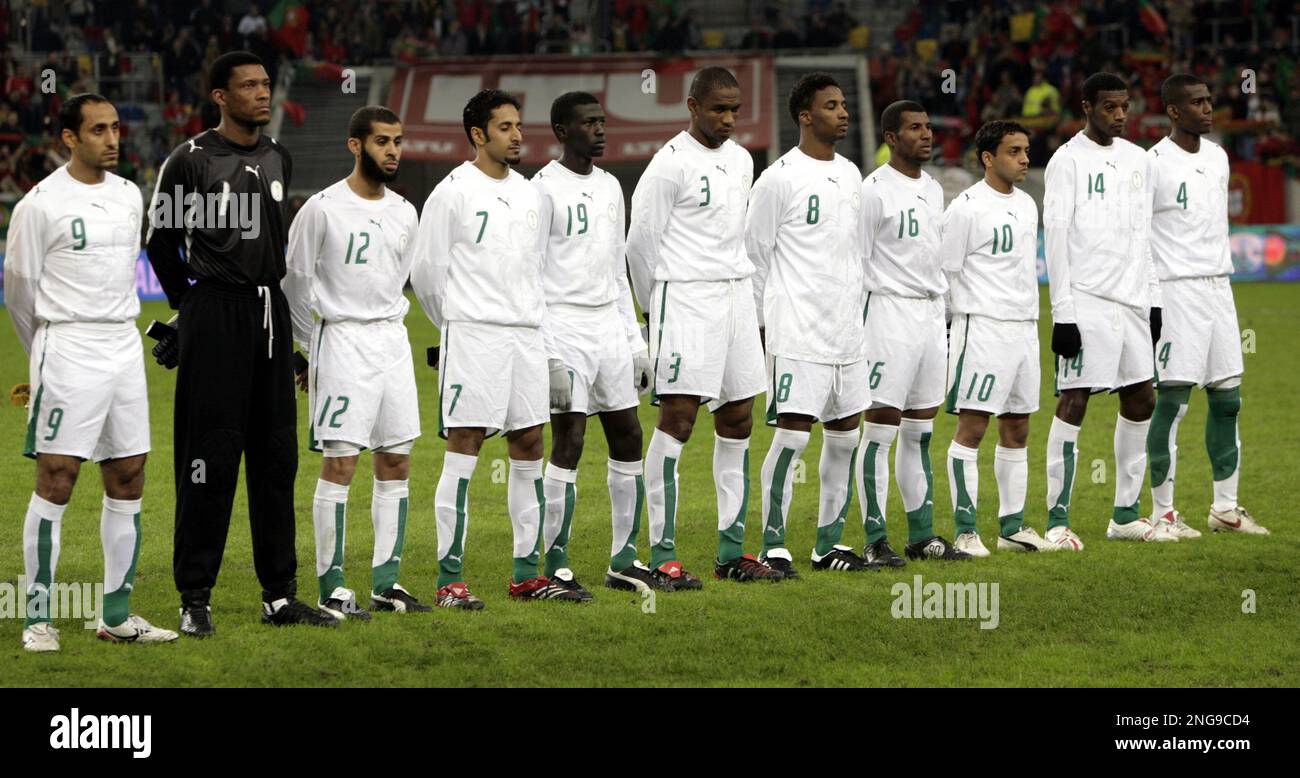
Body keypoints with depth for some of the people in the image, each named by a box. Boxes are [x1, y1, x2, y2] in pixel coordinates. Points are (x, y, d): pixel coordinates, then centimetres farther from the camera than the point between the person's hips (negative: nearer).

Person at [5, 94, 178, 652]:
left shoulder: (129, 196, 10)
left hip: (124, 349, 6)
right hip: (67, 353, -6)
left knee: (127, 481, 7)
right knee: (55, 482, -7)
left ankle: (116, 616, 14)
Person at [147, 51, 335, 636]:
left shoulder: (277, 159, 12)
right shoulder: (191, 160, -8)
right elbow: (160, 239, 1)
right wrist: (192, 308, 6)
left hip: (269, 309, 6)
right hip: (214, 315, -6)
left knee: (276, 454, 8)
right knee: (211, 456, -7)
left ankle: (280, 594, 14)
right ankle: (195, 598, -2)